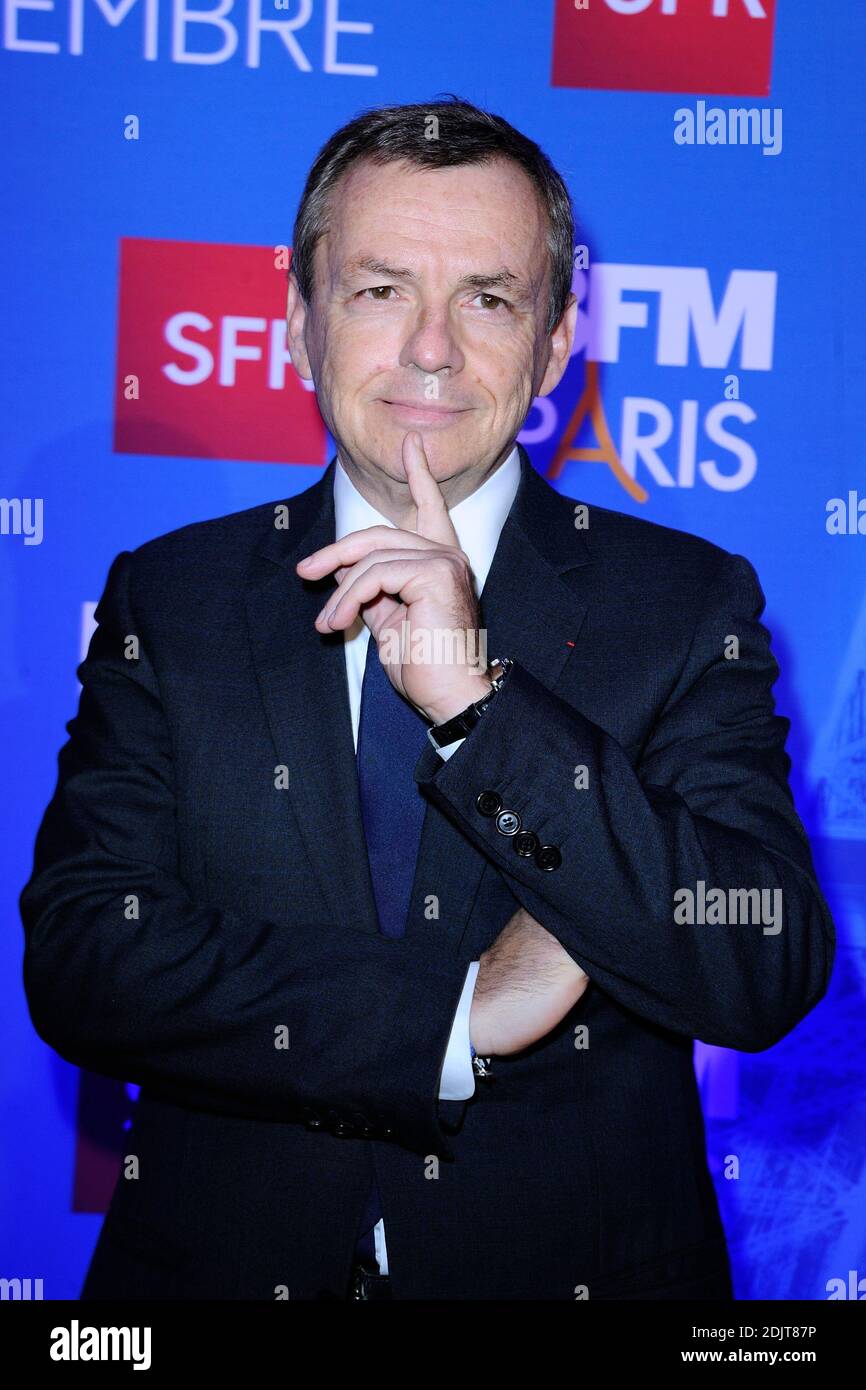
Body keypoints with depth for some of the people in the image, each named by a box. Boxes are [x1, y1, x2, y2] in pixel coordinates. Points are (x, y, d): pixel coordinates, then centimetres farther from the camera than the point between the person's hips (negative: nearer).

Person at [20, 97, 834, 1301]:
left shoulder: (685, 604, -6)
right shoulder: (167, 601, -3)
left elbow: (771, 977, -17)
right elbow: (77, 956, -12)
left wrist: (481, 702, -26)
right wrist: (456, 1010, -21)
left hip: (580, 1263, 0)